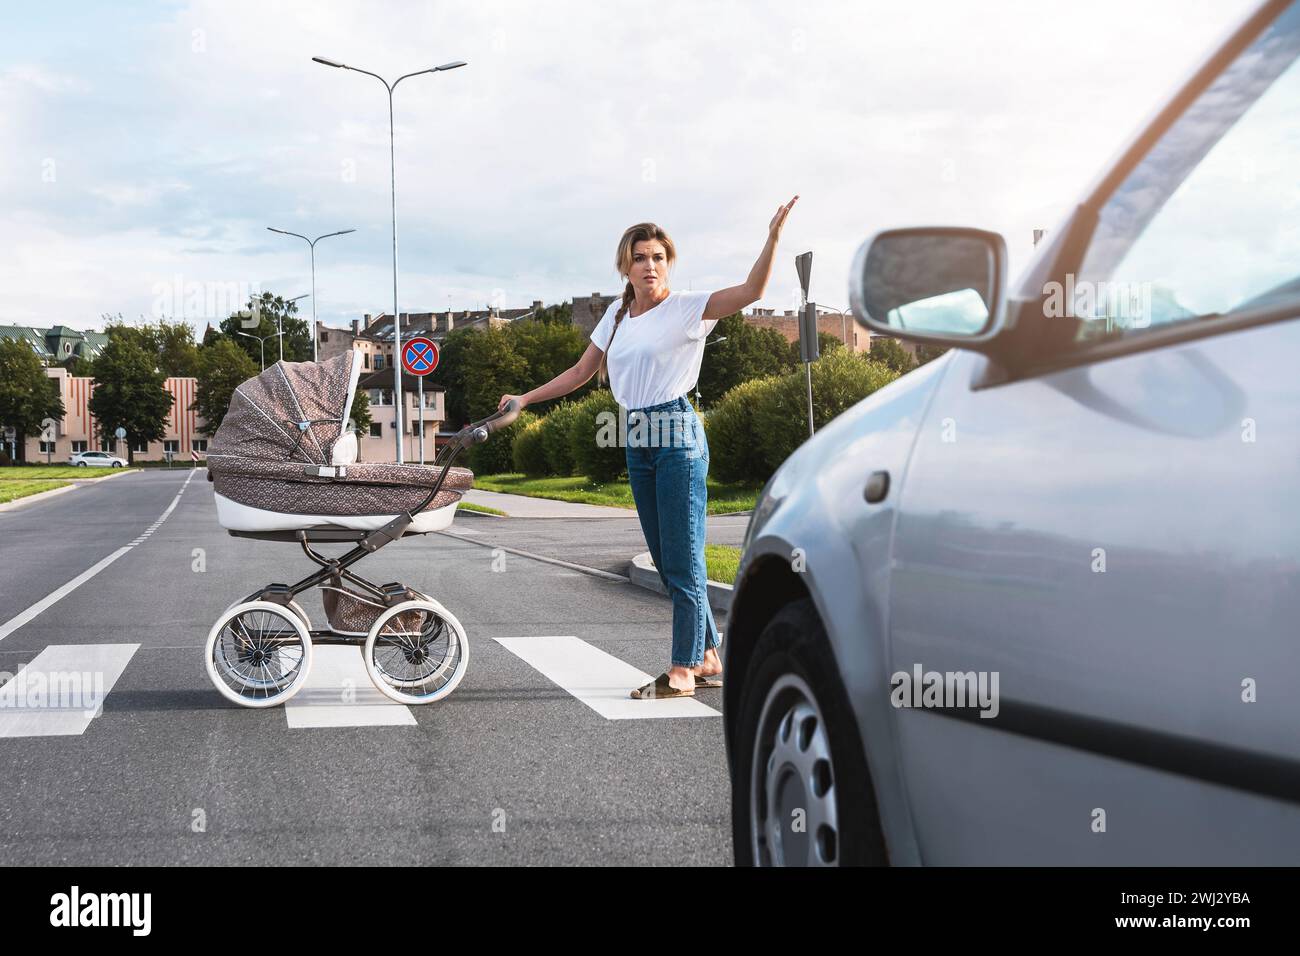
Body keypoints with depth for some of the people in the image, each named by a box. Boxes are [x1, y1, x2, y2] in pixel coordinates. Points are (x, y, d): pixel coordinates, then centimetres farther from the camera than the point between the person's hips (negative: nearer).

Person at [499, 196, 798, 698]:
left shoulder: (686, 307, -6)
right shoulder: (617, 314, 13)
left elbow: (751, 290, -21)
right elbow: (581, 372, 21)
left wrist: (773, 237, -34)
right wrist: (525, 399, 20)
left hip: (678, 438, -7)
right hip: (638, 442, 7)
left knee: (683, 560, -5)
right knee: (668, 561, 10)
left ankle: (682, 670, 1)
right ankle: (708, 658, 19)